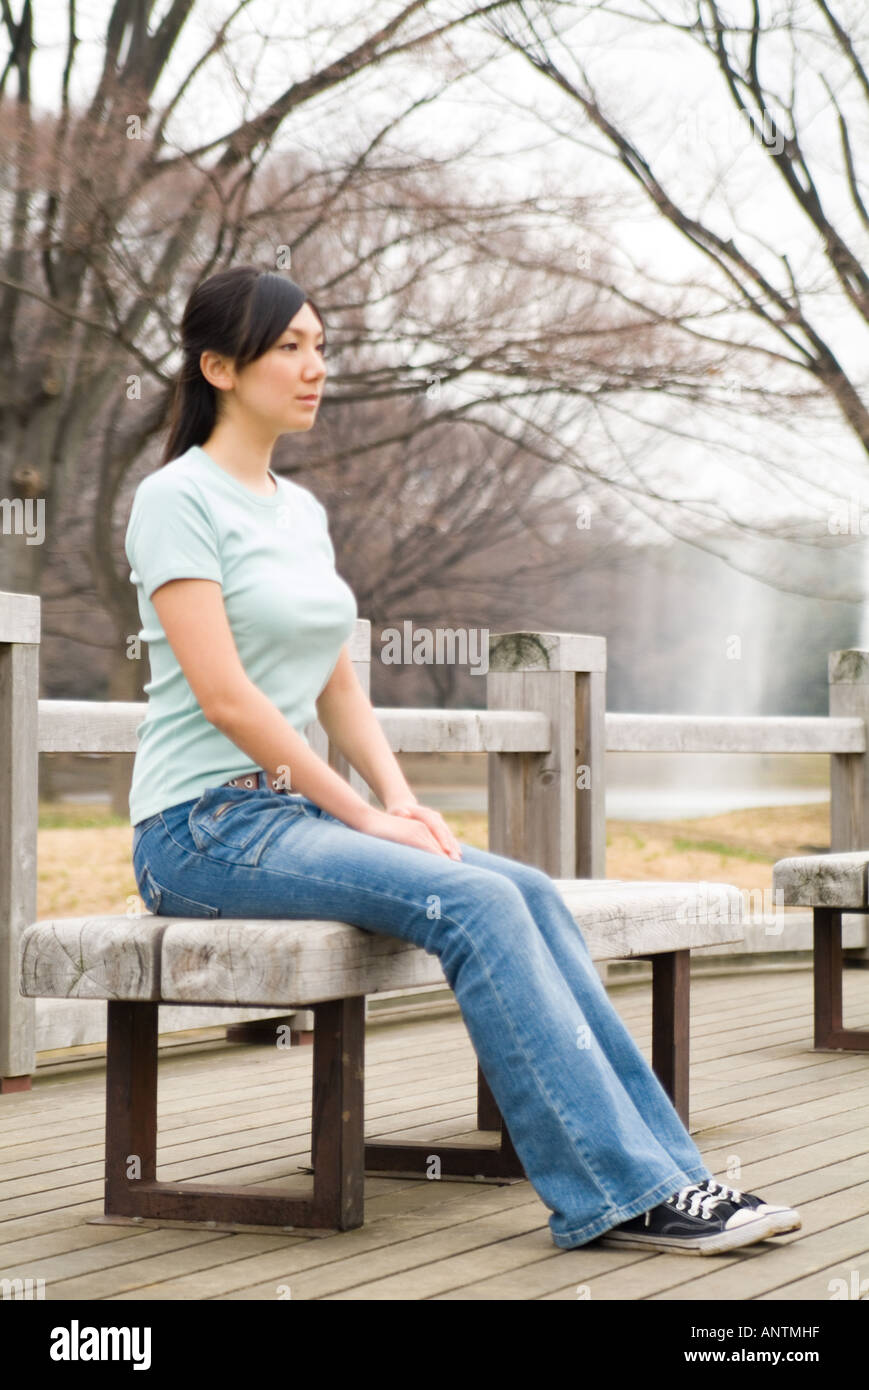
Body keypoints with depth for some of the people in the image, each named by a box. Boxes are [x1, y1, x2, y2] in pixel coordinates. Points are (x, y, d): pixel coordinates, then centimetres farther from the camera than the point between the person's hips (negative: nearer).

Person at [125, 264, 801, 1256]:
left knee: (527, 893, -13)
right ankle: (618, 1192, -24)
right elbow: (222, 694, -18)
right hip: (204, 829, -8)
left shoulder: (301, 509, 16)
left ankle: (662, 1169, -16)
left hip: (295, 809, 8)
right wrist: (363, 814, -16)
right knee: (474, 903, -26)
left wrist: (398, 796, -1)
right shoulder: (179, 498, -10)